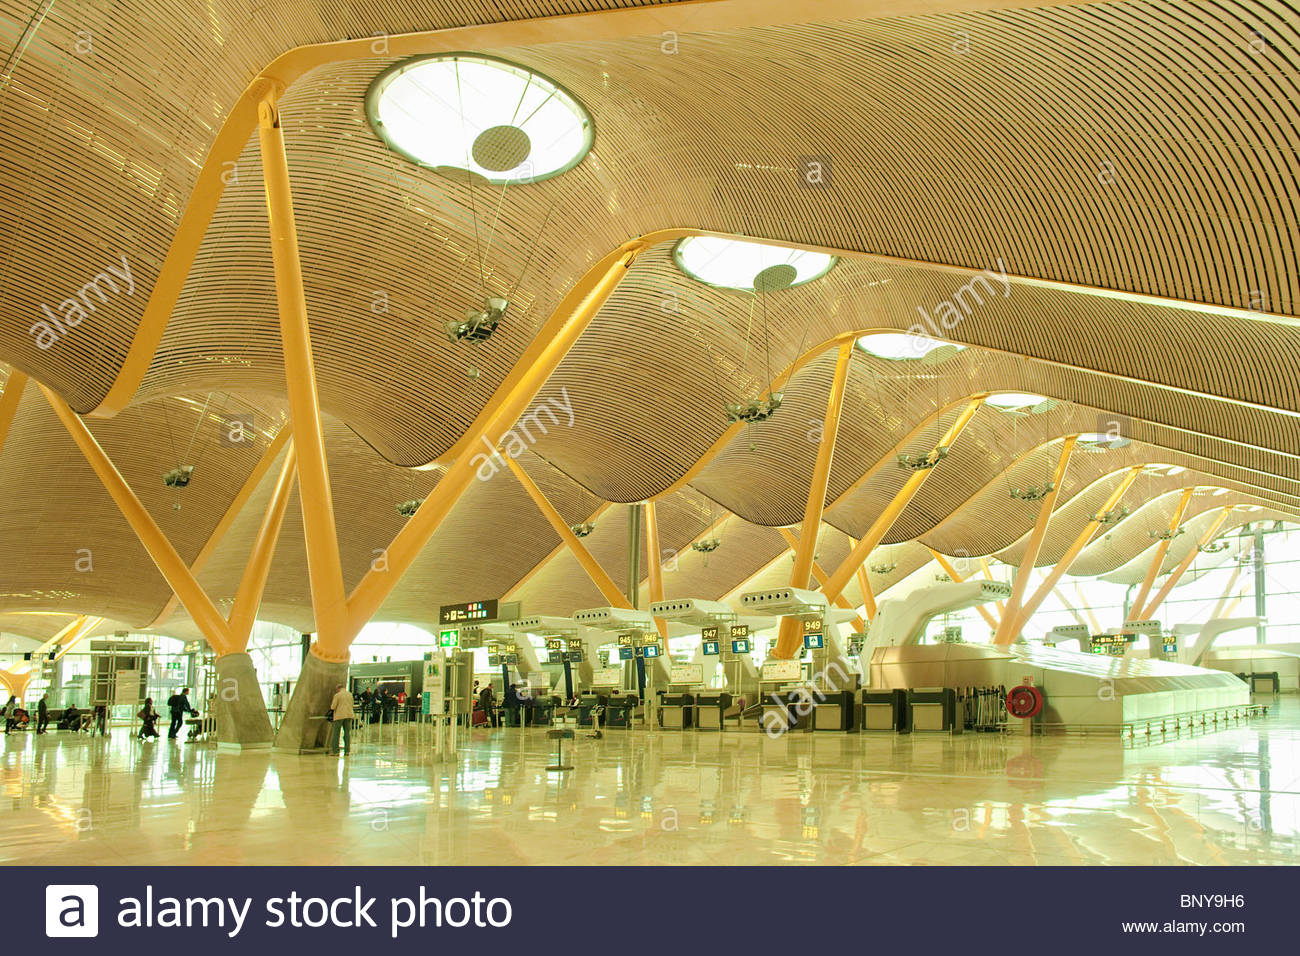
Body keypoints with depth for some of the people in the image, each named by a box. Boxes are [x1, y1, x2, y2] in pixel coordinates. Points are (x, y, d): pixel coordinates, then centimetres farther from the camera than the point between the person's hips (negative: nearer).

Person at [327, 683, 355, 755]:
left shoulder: (337, 695, -7)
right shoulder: (350, 694, 9)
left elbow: (333, 707, -8)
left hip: (339, 715, -5)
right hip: (349, 715, 5)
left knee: (336, 733, 1)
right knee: (347, 732, 8)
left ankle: (335, 751, -1)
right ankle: (347, 750, 7)